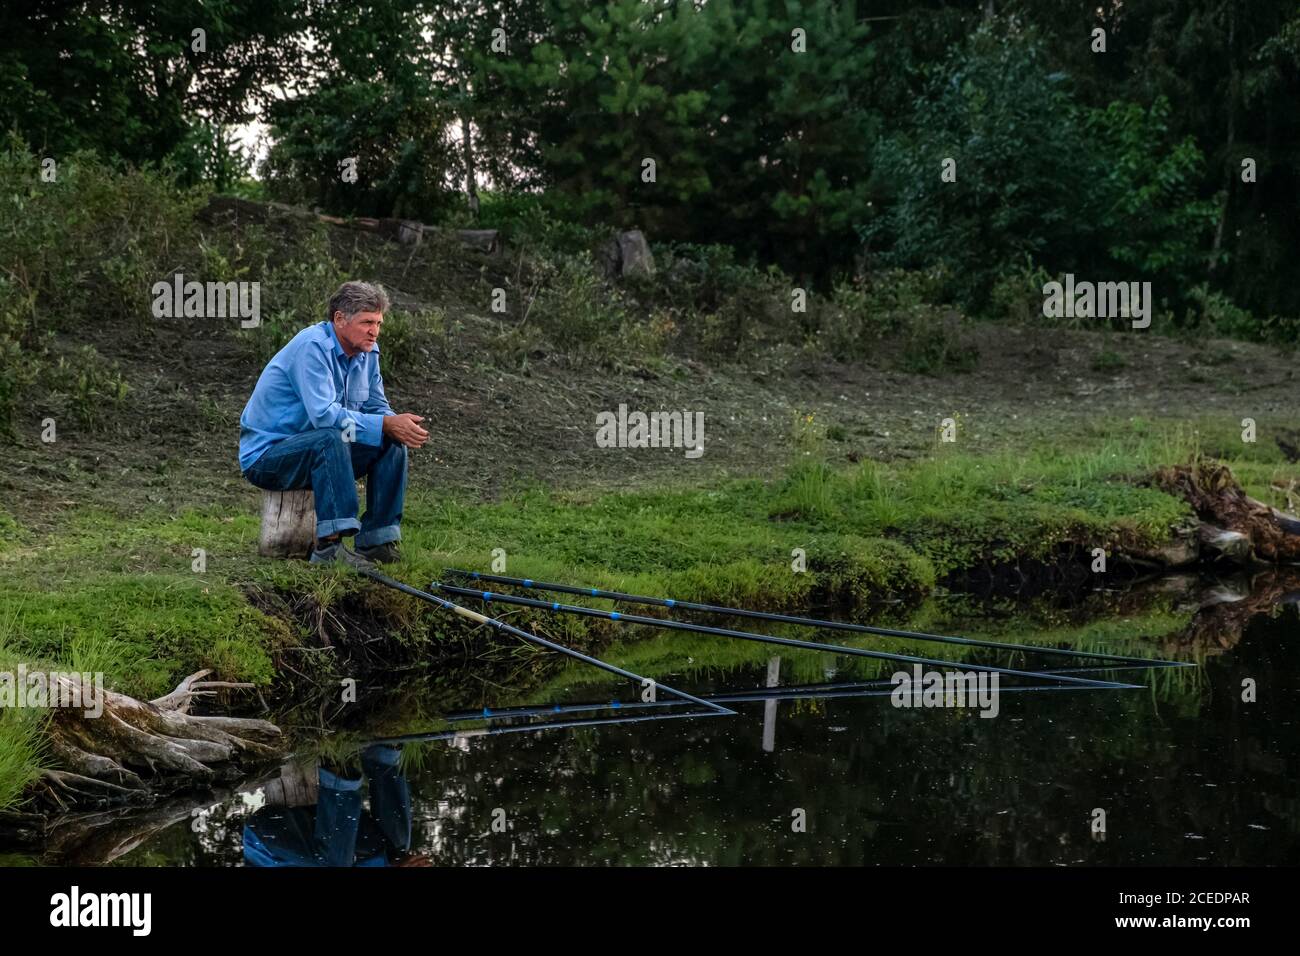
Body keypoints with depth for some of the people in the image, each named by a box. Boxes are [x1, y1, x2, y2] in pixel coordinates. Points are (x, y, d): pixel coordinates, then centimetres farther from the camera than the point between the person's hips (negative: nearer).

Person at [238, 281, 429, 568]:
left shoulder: (367, 351, 3)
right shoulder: (312, 346, -23)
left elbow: (378, 408, 7)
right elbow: (324, 414, -33)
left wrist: (400, 426, -17)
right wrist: (386, 424, -33)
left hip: (318, 449, 8)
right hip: (265, 455, -8)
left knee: (393, 444, -6)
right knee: (331, 439, -35)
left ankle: (377, 540, -7)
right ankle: (330, 545, -38)